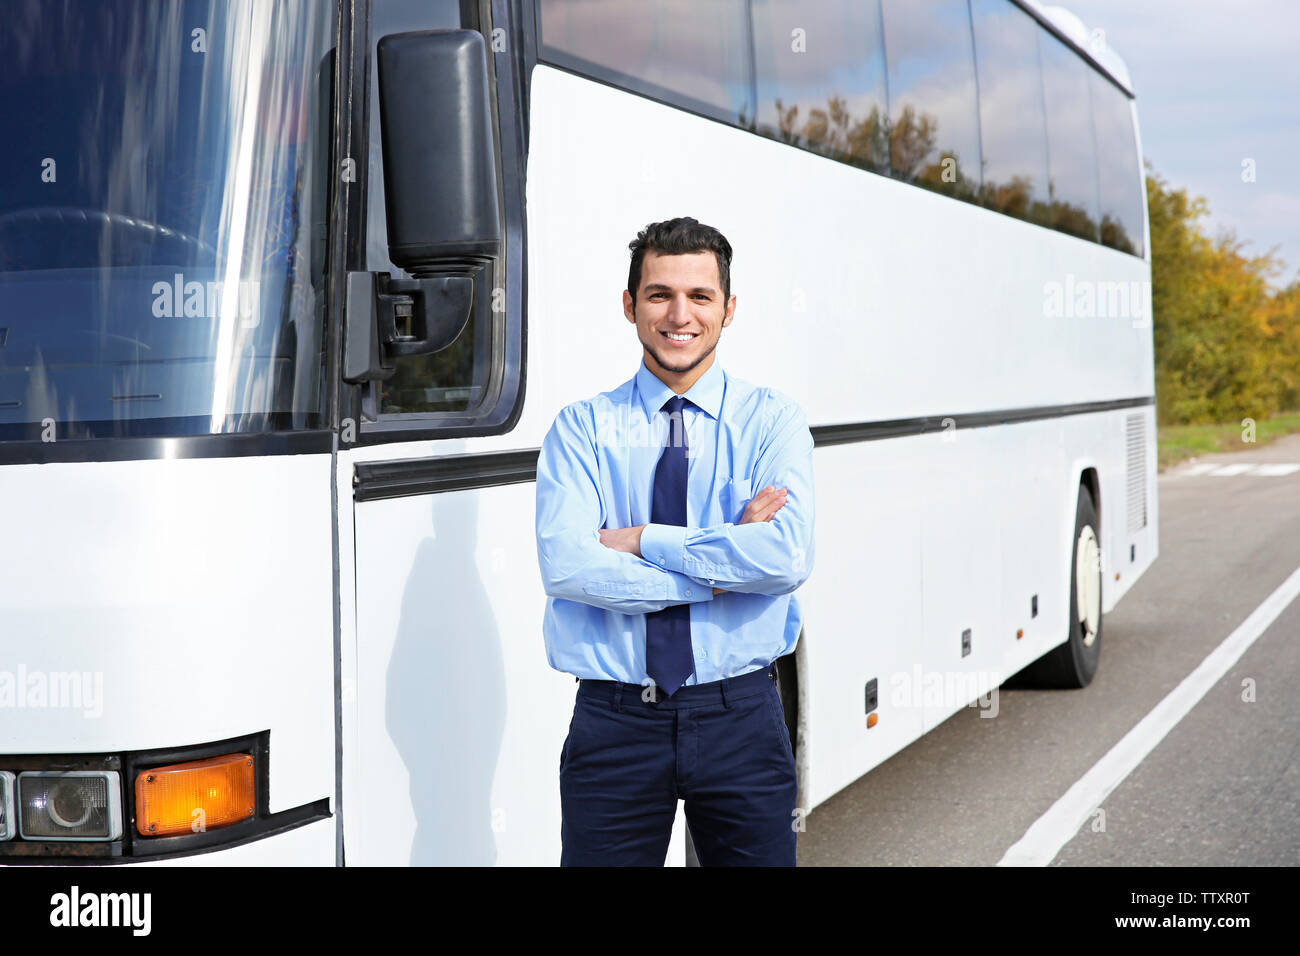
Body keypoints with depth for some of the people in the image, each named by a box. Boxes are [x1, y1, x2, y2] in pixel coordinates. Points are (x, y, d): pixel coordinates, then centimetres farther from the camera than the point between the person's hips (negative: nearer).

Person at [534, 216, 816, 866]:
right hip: (613, 723, 0)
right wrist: (728, 557, -14)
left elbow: (786, 557, -14)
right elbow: (567, 567, -13)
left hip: (740, 720, 1)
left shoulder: (770, 418, 3)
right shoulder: (581, 428, 2)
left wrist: (641, 540, -12)